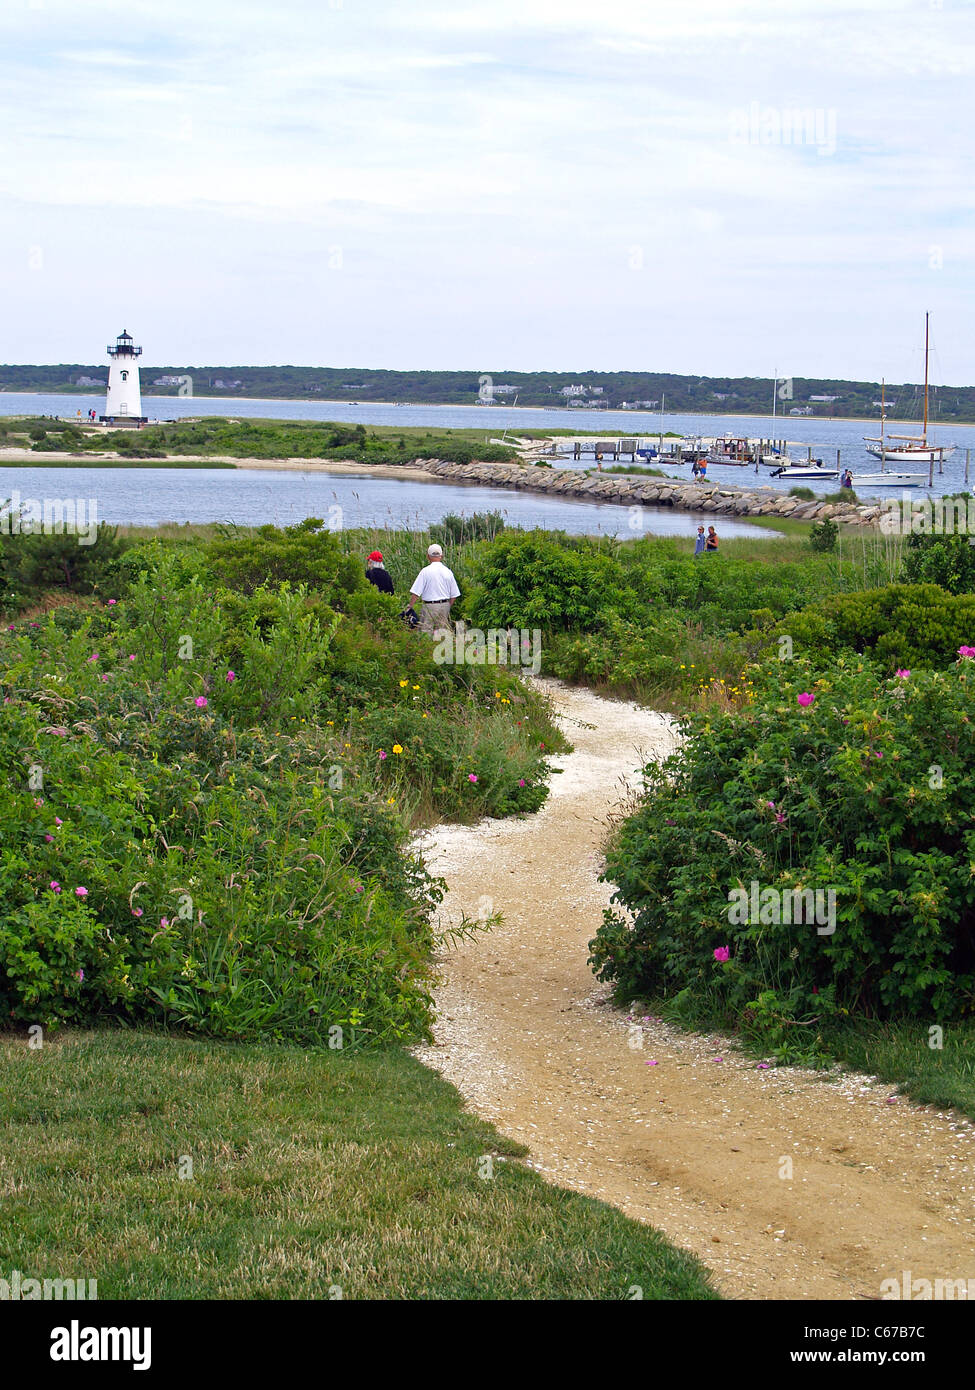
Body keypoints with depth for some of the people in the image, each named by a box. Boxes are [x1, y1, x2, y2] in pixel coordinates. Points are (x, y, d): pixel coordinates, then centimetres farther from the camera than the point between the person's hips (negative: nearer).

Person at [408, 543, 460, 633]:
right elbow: (454, 595, 7)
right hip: (445, 605, 4)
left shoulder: (425, 571, -8)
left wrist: (410, 607, -4)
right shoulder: (447, 572, 4)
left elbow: (415, 593, -10)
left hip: (430, 606, -4)